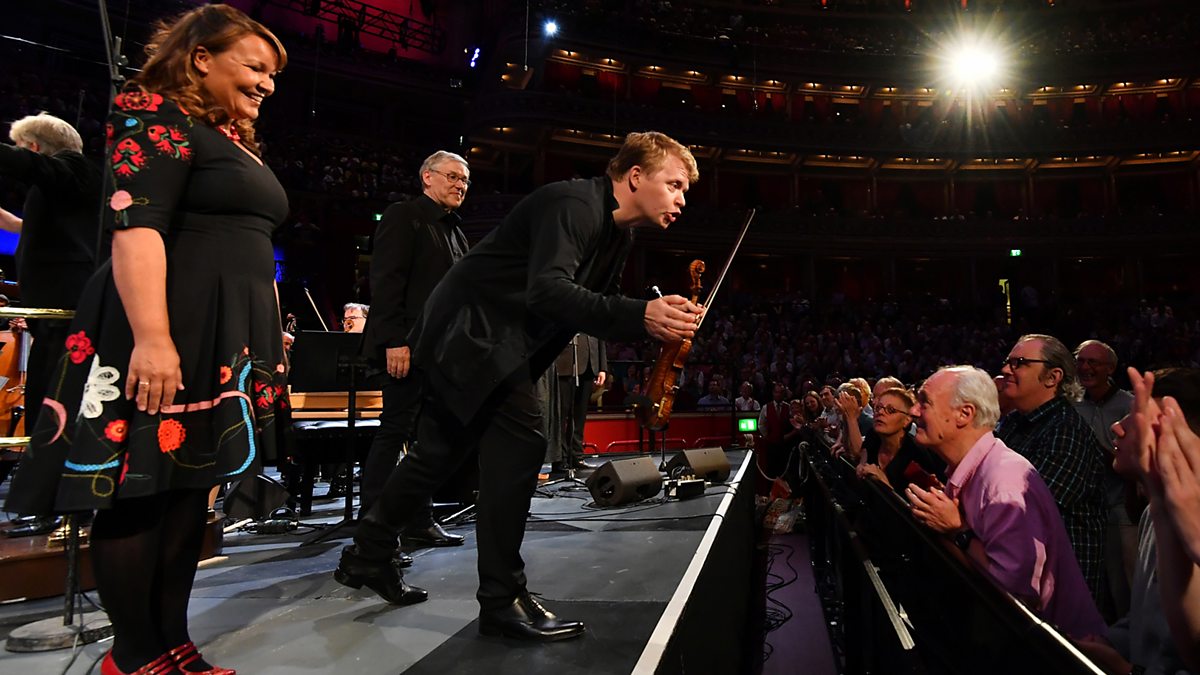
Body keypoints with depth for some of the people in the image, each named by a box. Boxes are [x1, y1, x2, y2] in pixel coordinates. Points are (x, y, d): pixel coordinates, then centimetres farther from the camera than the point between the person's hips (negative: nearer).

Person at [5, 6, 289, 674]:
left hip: (229, 337, 9)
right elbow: (135, 225, -18)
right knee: (140, 489, -1)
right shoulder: (158, 118, -5)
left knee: (191, 485, 10)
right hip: (167, 333, -9)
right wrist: (152, 338, -27)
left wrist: (270, 336, 21)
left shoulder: (236, 140, 21)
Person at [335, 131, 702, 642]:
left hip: (493, 338, 10)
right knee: (521, 439, -18)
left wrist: (657, 318, -6)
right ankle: (502, 599, -7)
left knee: (441, 450, 15)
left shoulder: (618, 233, 9)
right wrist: (639, 316, -44)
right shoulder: (574, 203, -22)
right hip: (471, 328, -10)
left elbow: (592, 304, 10)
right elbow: (547, 290, -36)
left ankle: (367, 557, 32)